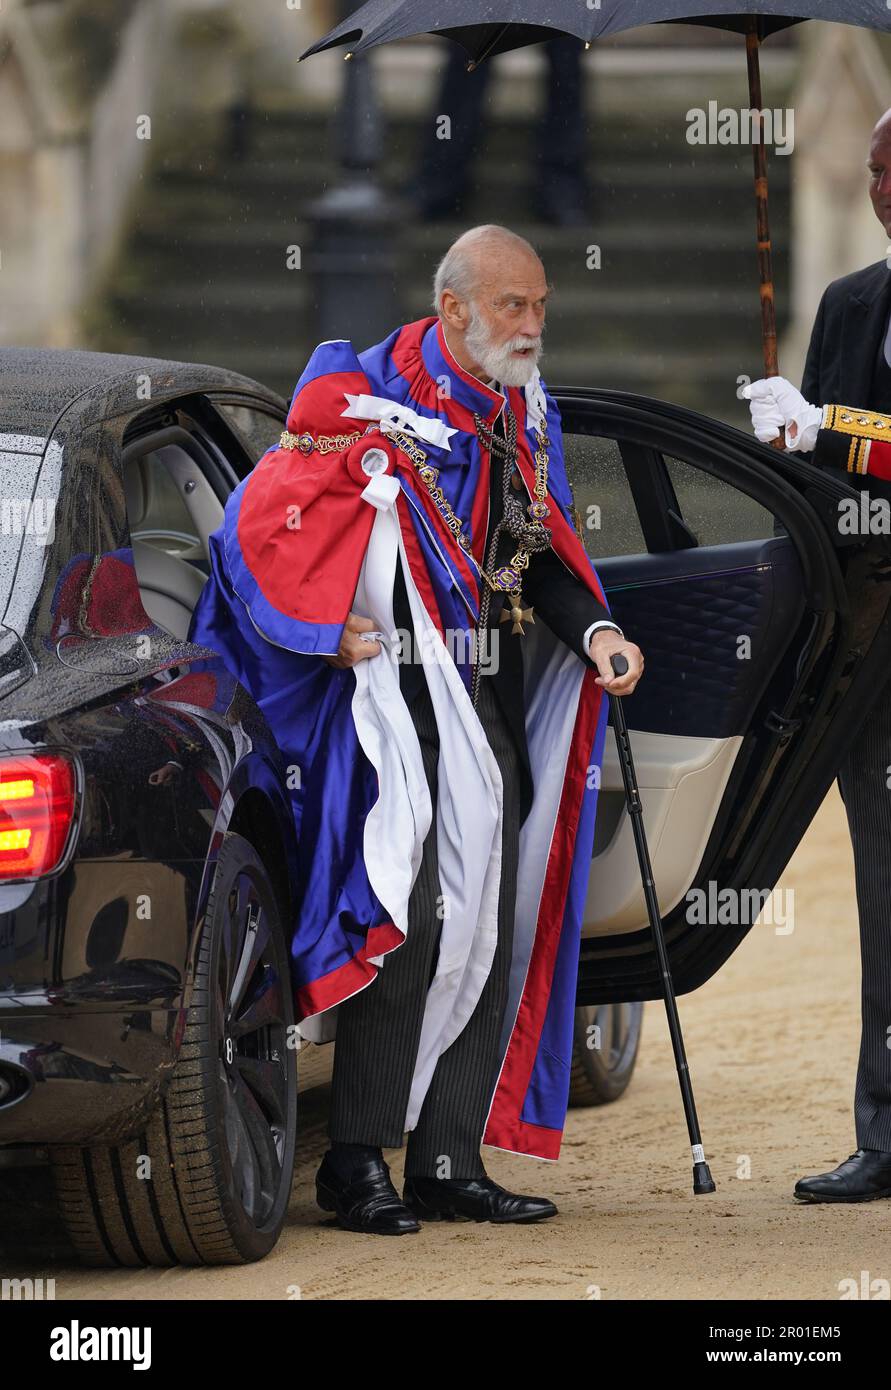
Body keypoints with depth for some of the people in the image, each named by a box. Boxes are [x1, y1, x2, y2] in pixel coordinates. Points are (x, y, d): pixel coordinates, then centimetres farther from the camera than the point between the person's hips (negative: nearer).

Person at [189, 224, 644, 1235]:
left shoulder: (524, 416, 12)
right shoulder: (365, 402, -10)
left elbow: (537, 557, 15)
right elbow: (264, 525, -11)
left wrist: (590, 630, -2)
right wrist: (337, 636, -14)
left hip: (493, 705, 7)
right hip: (397, 698, -7)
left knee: (489, 924, 6)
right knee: (407, 917, -12)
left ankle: (450, 1161, 12)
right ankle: (357, 1162, -5)